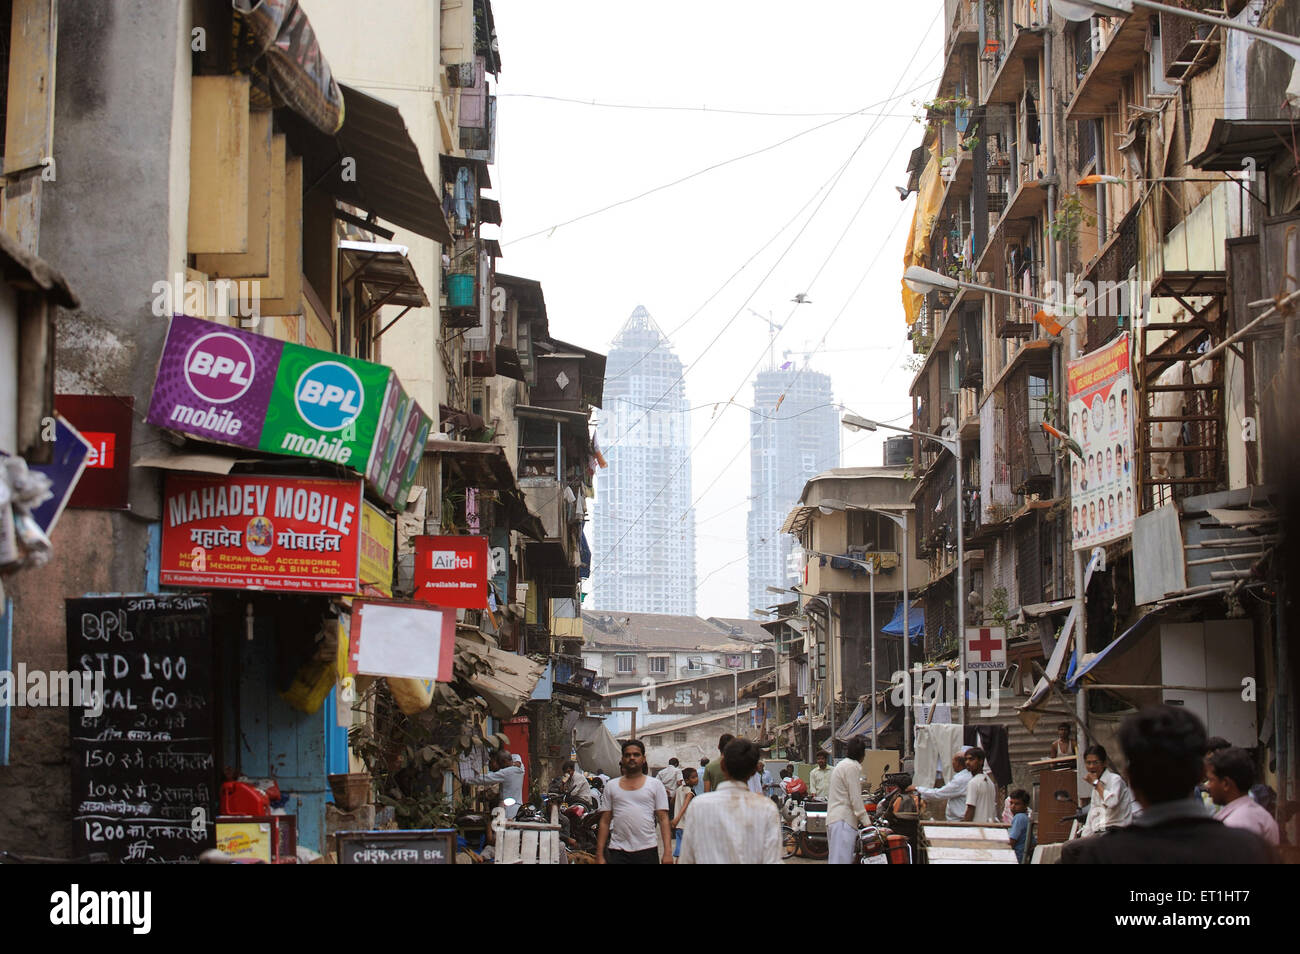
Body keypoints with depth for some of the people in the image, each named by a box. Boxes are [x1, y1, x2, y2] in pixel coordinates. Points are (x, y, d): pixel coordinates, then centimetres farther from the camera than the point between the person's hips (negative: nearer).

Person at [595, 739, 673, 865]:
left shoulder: (655, 785, 7)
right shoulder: (611, 786, 12)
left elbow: (663, 819, 1)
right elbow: (605, 822, 10)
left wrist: (668, 851, -9)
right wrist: (599, 855, 4)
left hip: (647, 850, -1)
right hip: (618, 852, 1)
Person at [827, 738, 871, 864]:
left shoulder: (842, 765, 22)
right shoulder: (853, 767, -8)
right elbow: (855, 798, -12)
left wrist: (863, 815, 26)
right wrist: (865, 821, -9)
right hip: (843, 820, -10)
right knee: (842, 860, -15)